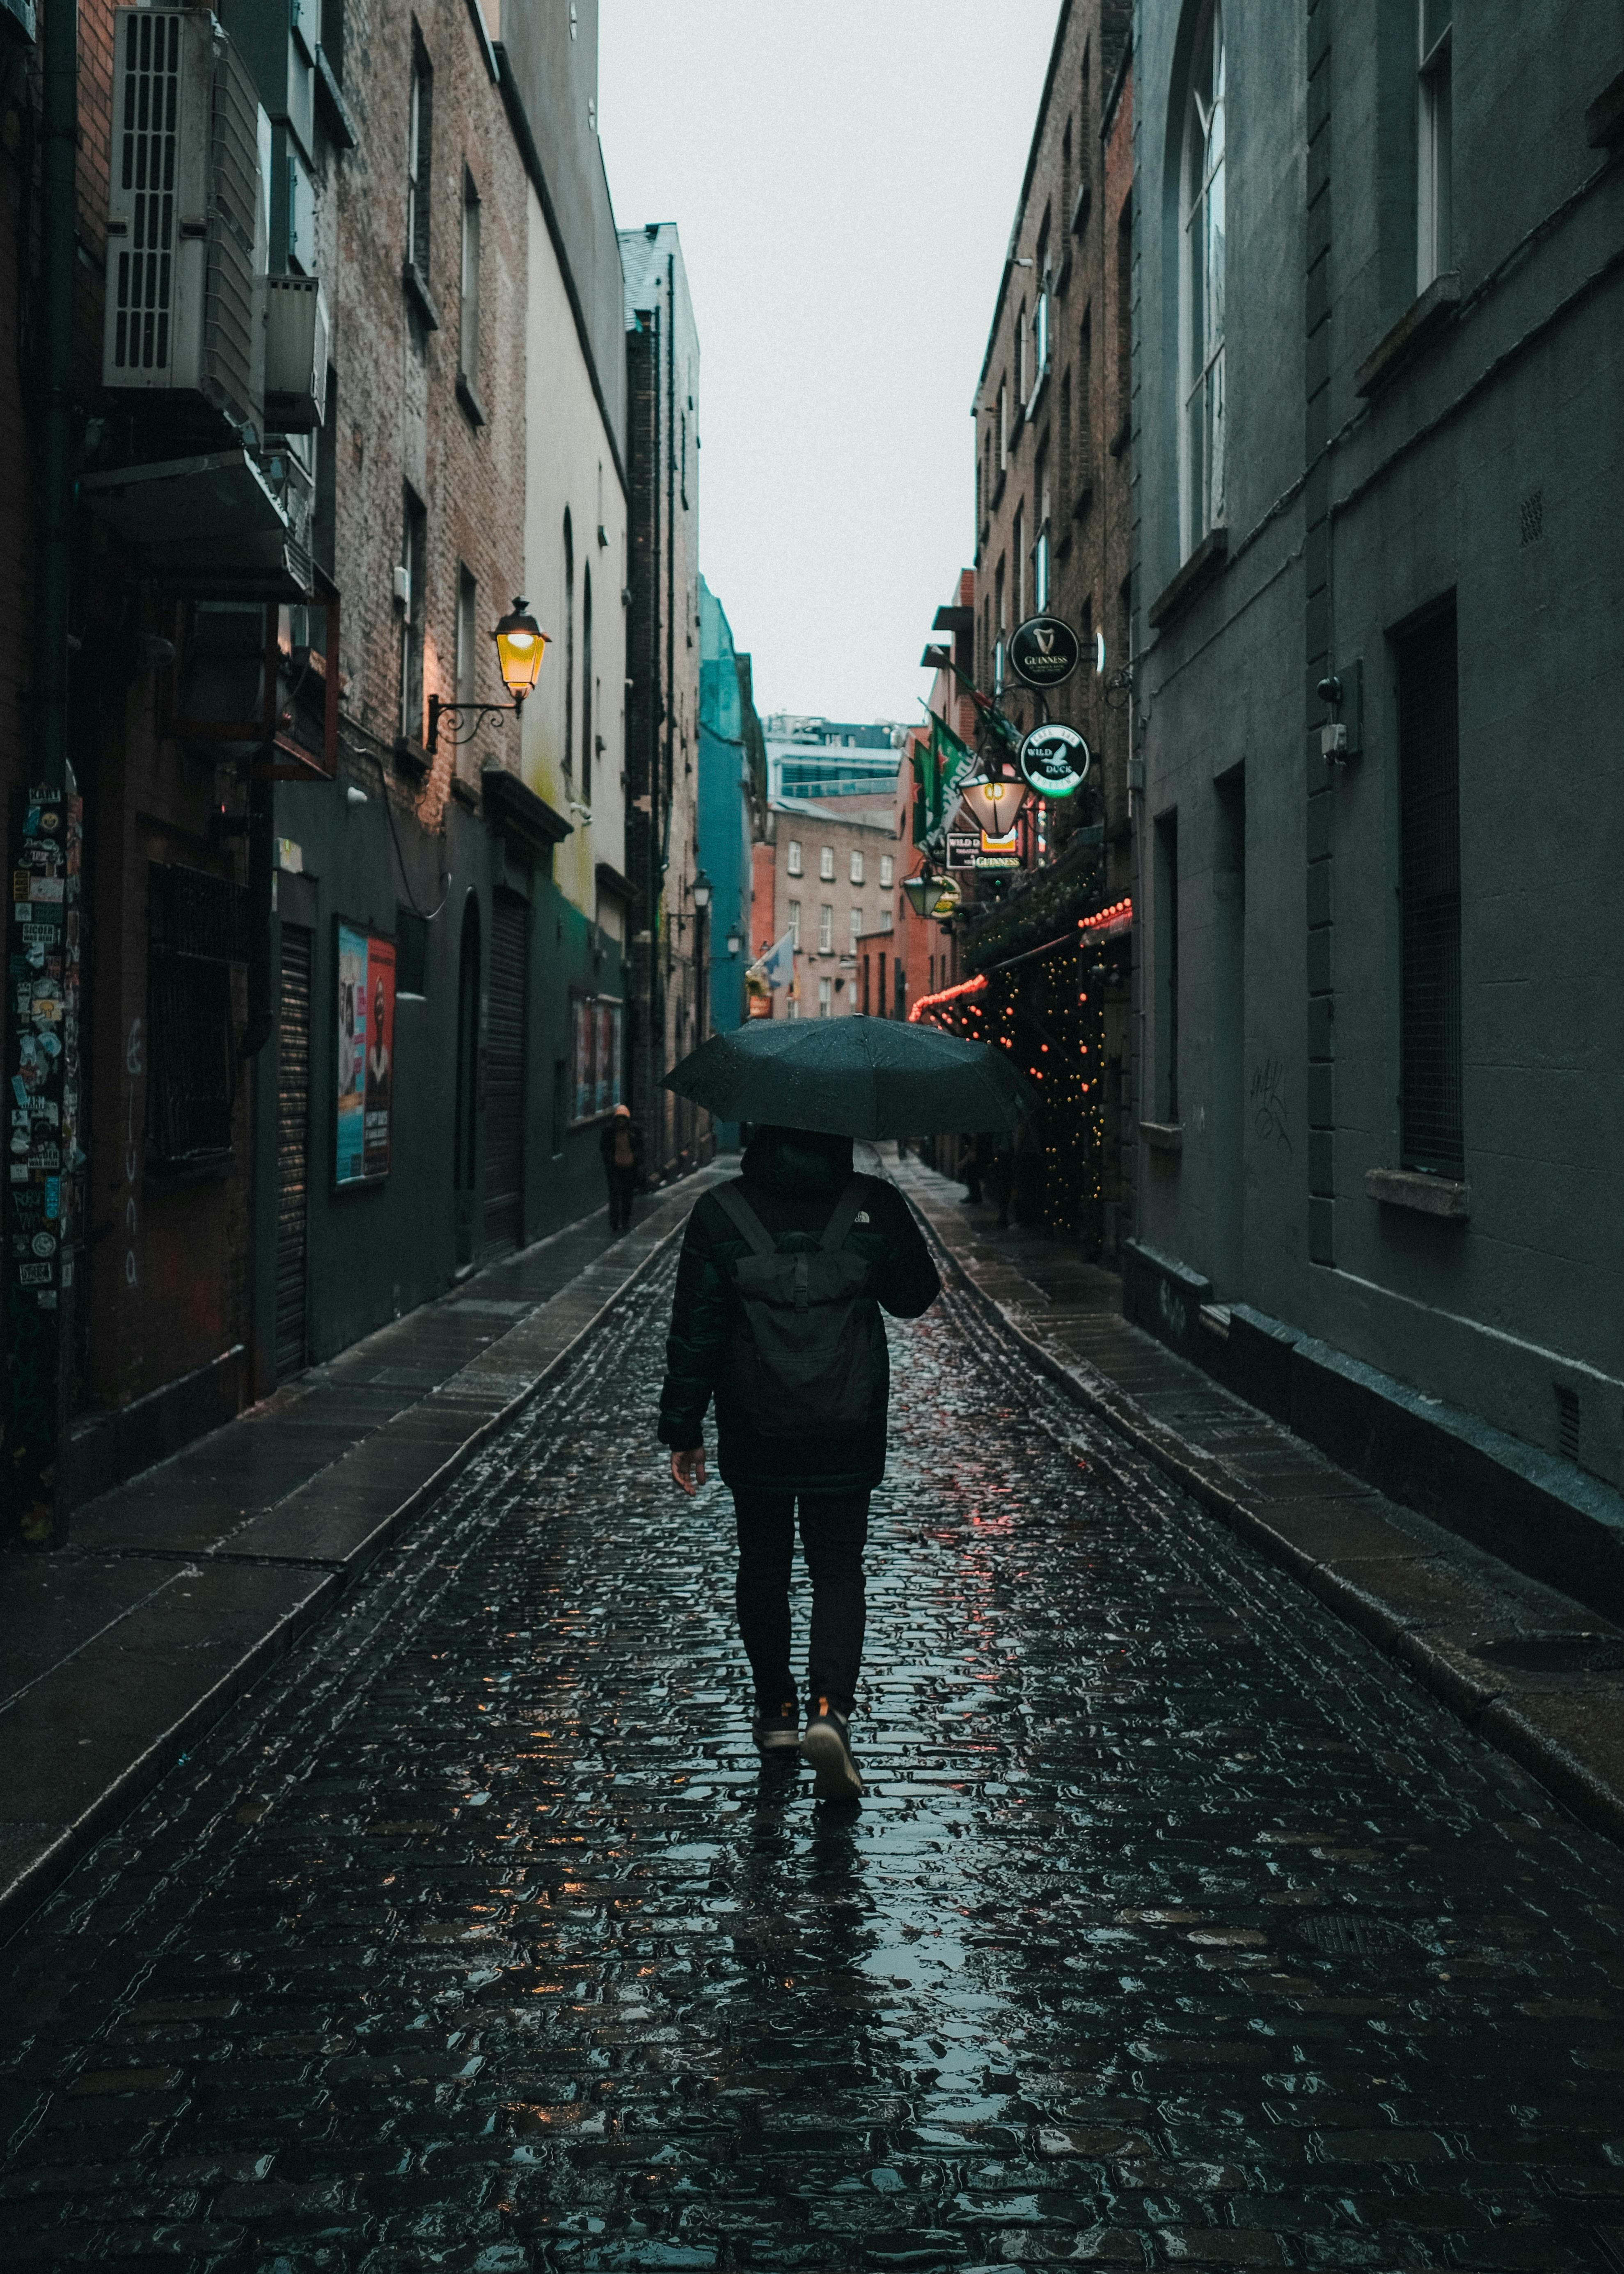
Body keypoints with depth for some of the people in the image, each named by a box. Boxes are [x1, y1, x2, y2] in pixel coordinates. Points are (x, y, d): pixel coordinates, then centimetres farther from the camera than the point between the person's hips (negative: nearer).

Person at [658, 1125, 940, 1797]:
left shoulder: (719, 1214, -8)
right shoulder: (875, 1206, -7)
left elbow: (694, 1332, -5)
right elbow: (915, 1297, 7)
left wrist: (683, 1430, 2)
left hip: (753, 1428, 0)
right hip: (847, 1430, 0)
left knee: (763, 1566, 17)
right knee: (838, 1568, 8)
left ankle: (776, 1710, 28)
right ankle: (830, 1707, -12)